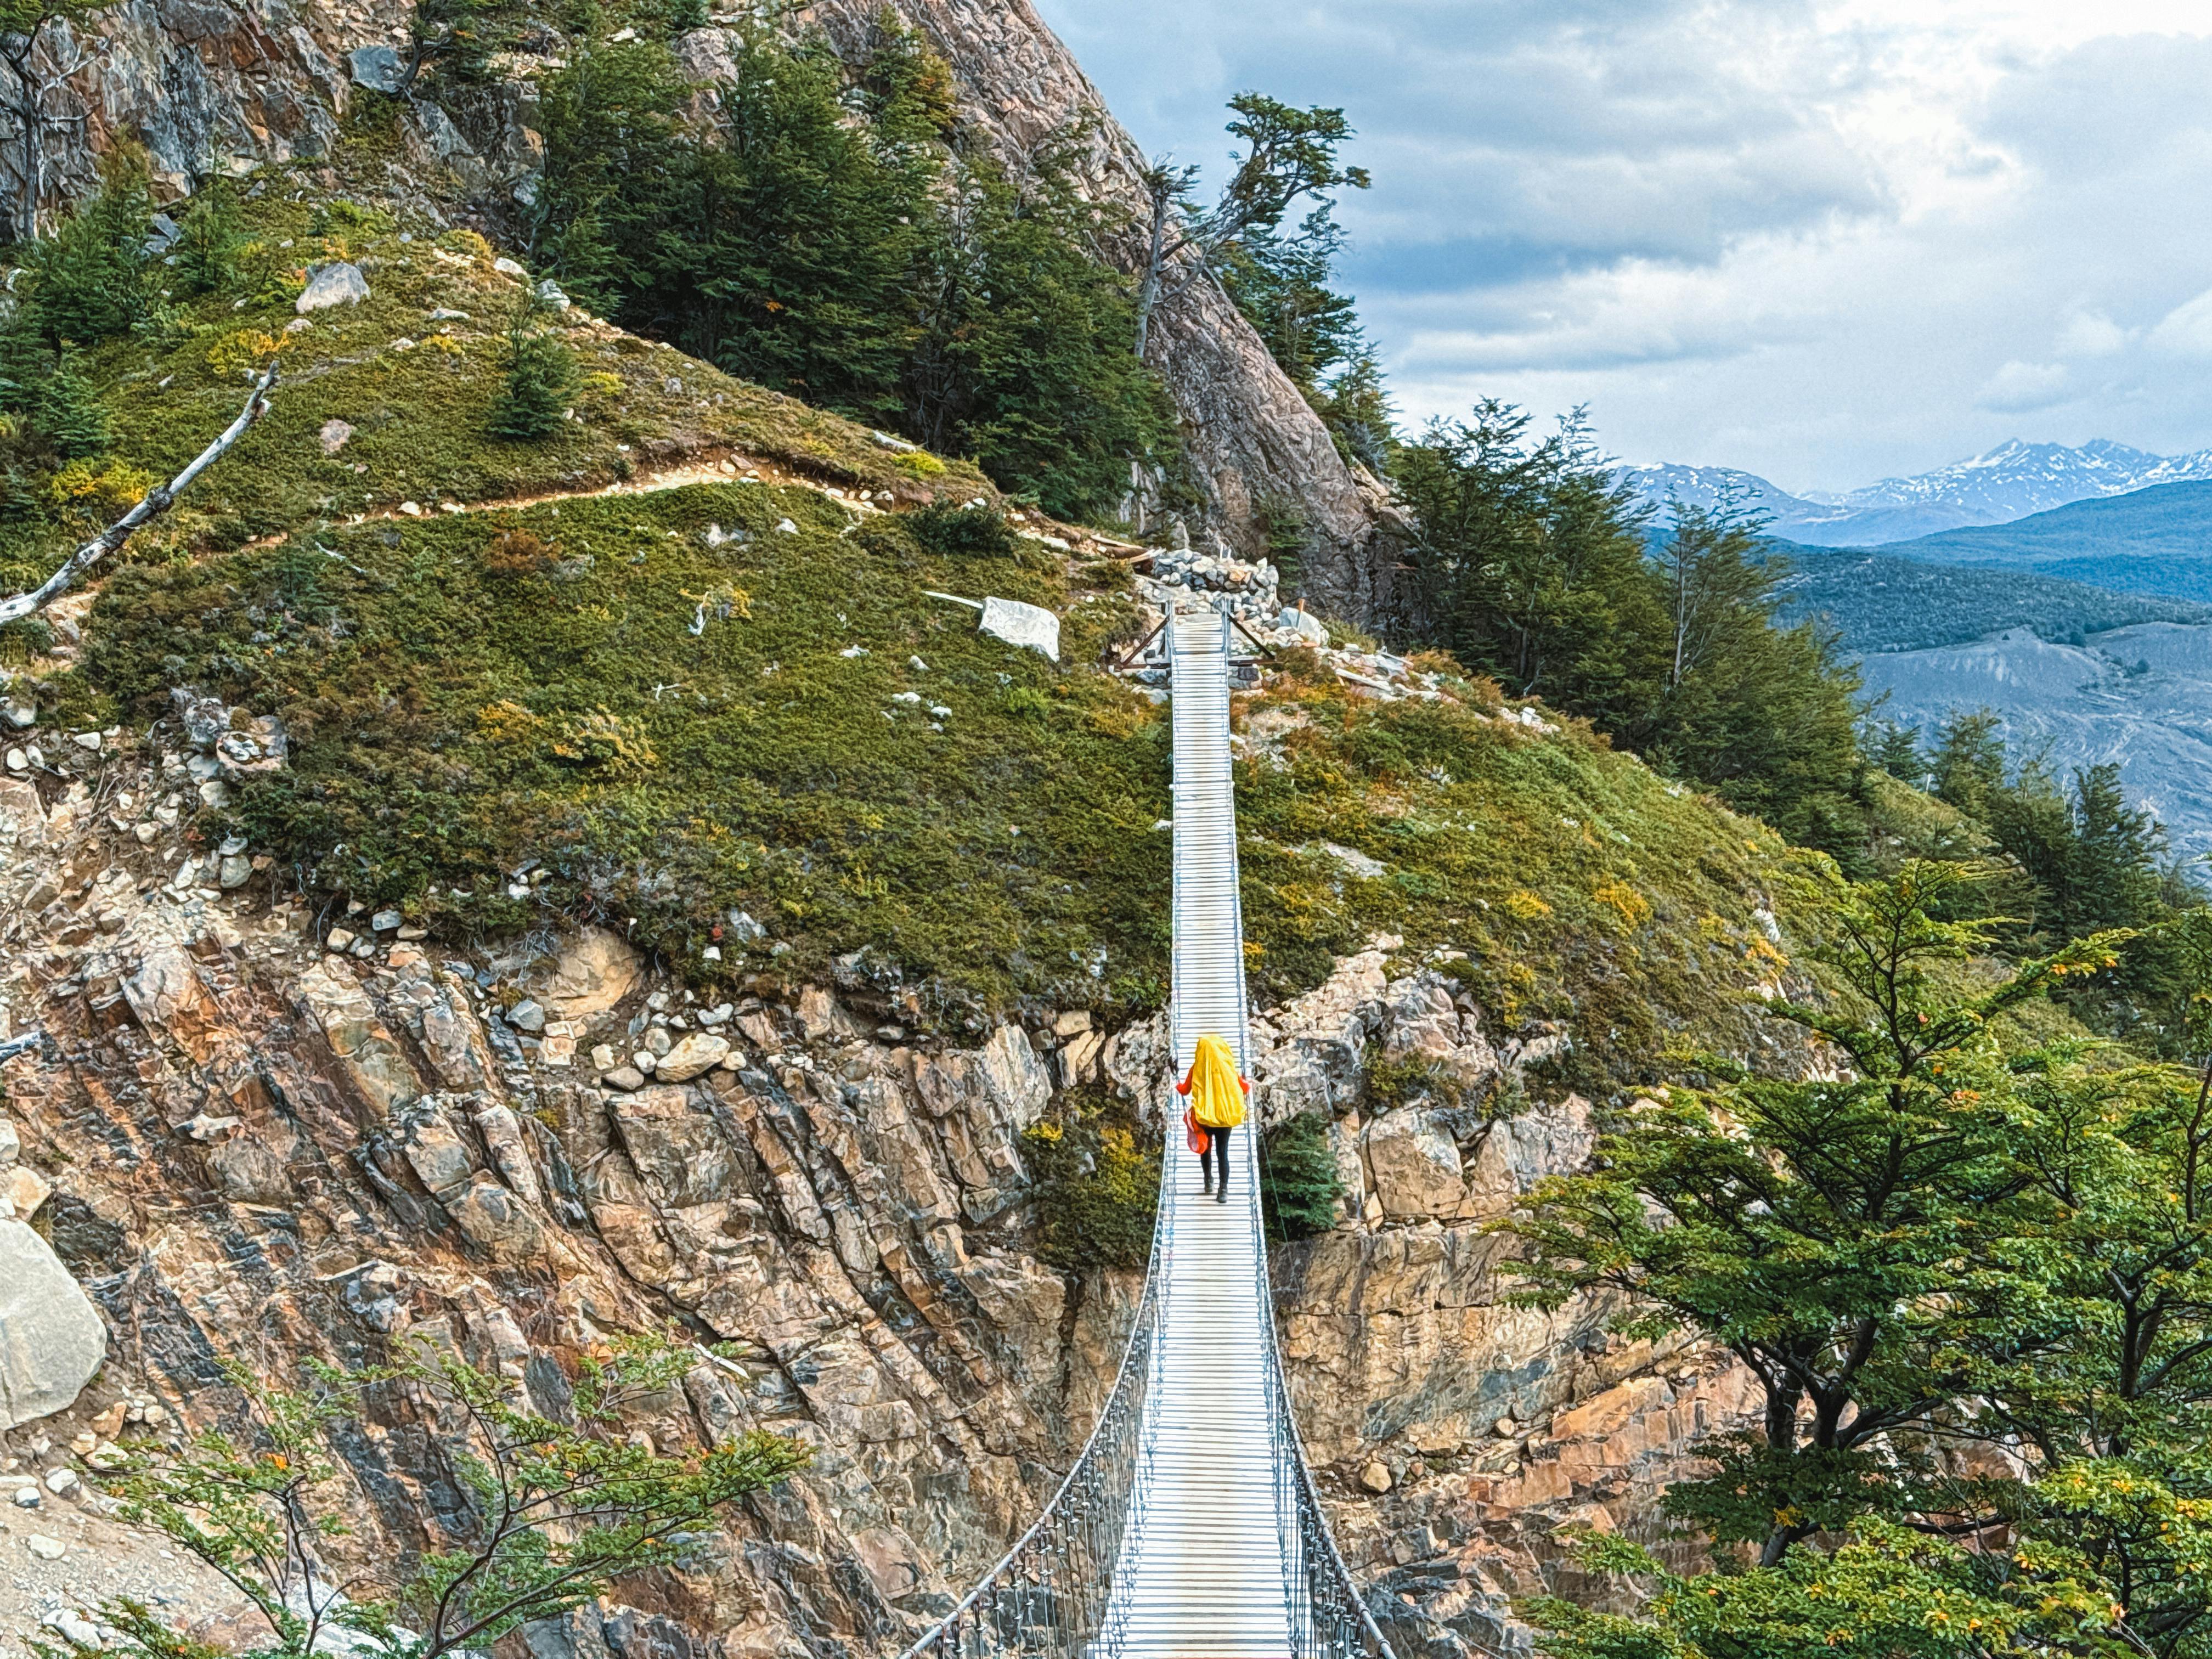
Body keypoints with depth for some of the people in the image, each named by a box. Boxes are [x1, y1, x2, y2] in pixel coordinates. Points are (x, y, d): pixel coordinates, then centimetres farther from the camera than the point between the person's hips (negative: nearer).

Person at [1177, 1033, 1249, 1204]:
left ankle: (1209, 1182, 30)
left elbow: (1185, 1090, 4)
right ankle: (1223, 1190, -5)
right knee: (1222, 1152, 3)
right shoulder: (1227, 1068, -4)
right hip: (1225, 1116, 0)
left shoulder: (1197, 1068, -6)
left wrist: (1178, 1086, 27)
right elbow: (1244, 1088, 5)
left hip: (1204, 1117, 0)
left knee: (1205, 1148, 21)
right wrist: (1249, 1085, 29)